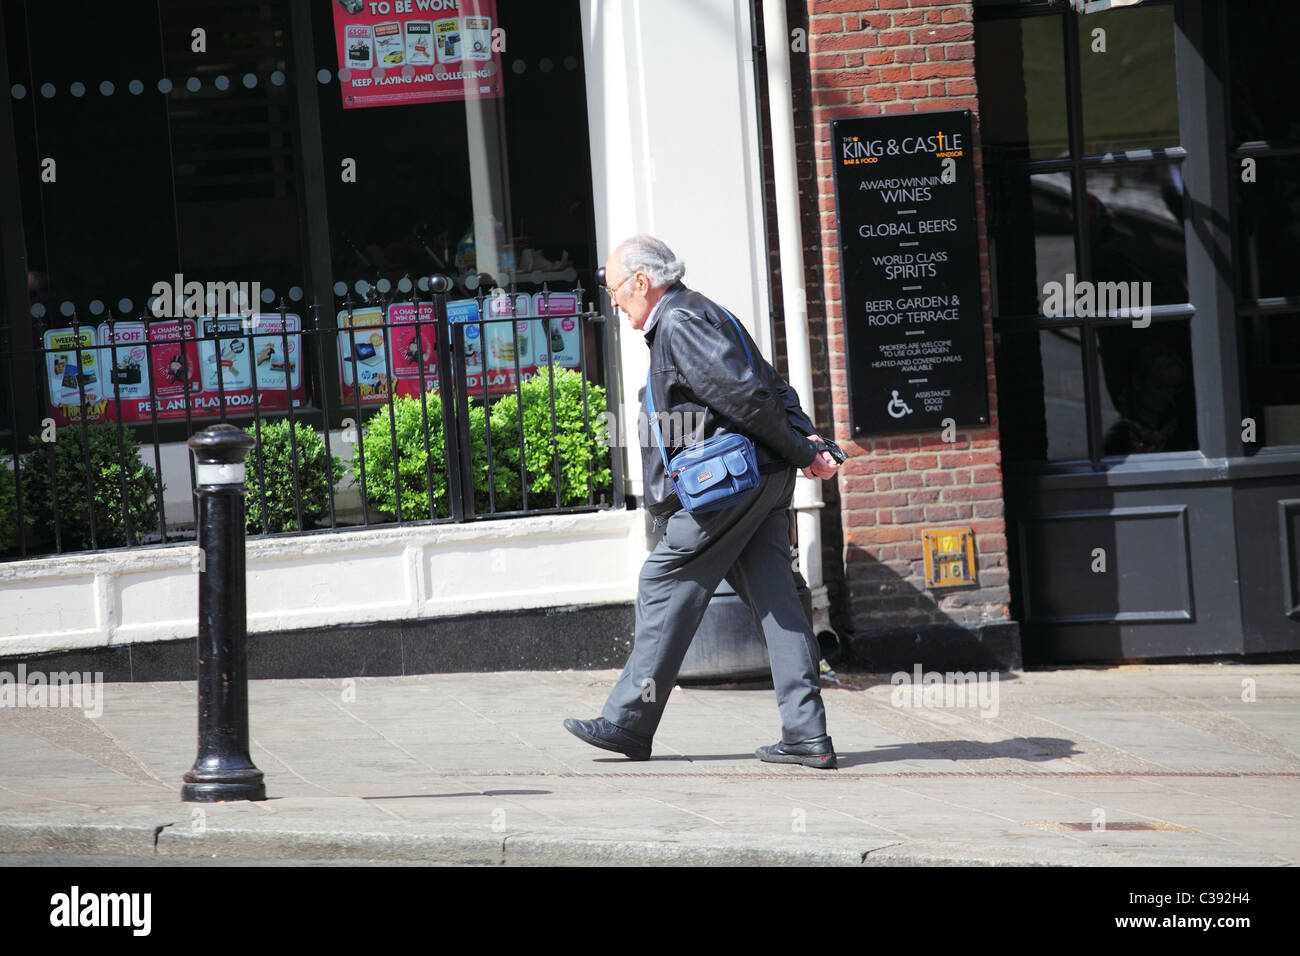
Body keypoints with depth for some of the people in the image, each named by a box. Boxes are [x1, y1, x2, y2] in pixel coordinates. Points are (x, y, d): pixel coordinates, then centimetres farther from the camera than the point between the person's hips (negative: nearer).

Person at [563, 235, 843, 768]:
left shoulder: (678, 324, -10)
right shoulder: (697, 316, 22)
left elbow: (746, 395, -18)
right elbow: (774, 389, 18)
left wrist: (800, 454, -11)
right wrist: (806, 440, 4)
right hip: (763, 483, 10)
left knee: (665, 589, -1)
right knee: (774, 600, 4)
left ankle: (628, 724, 5)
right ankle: (806, 734, 0)